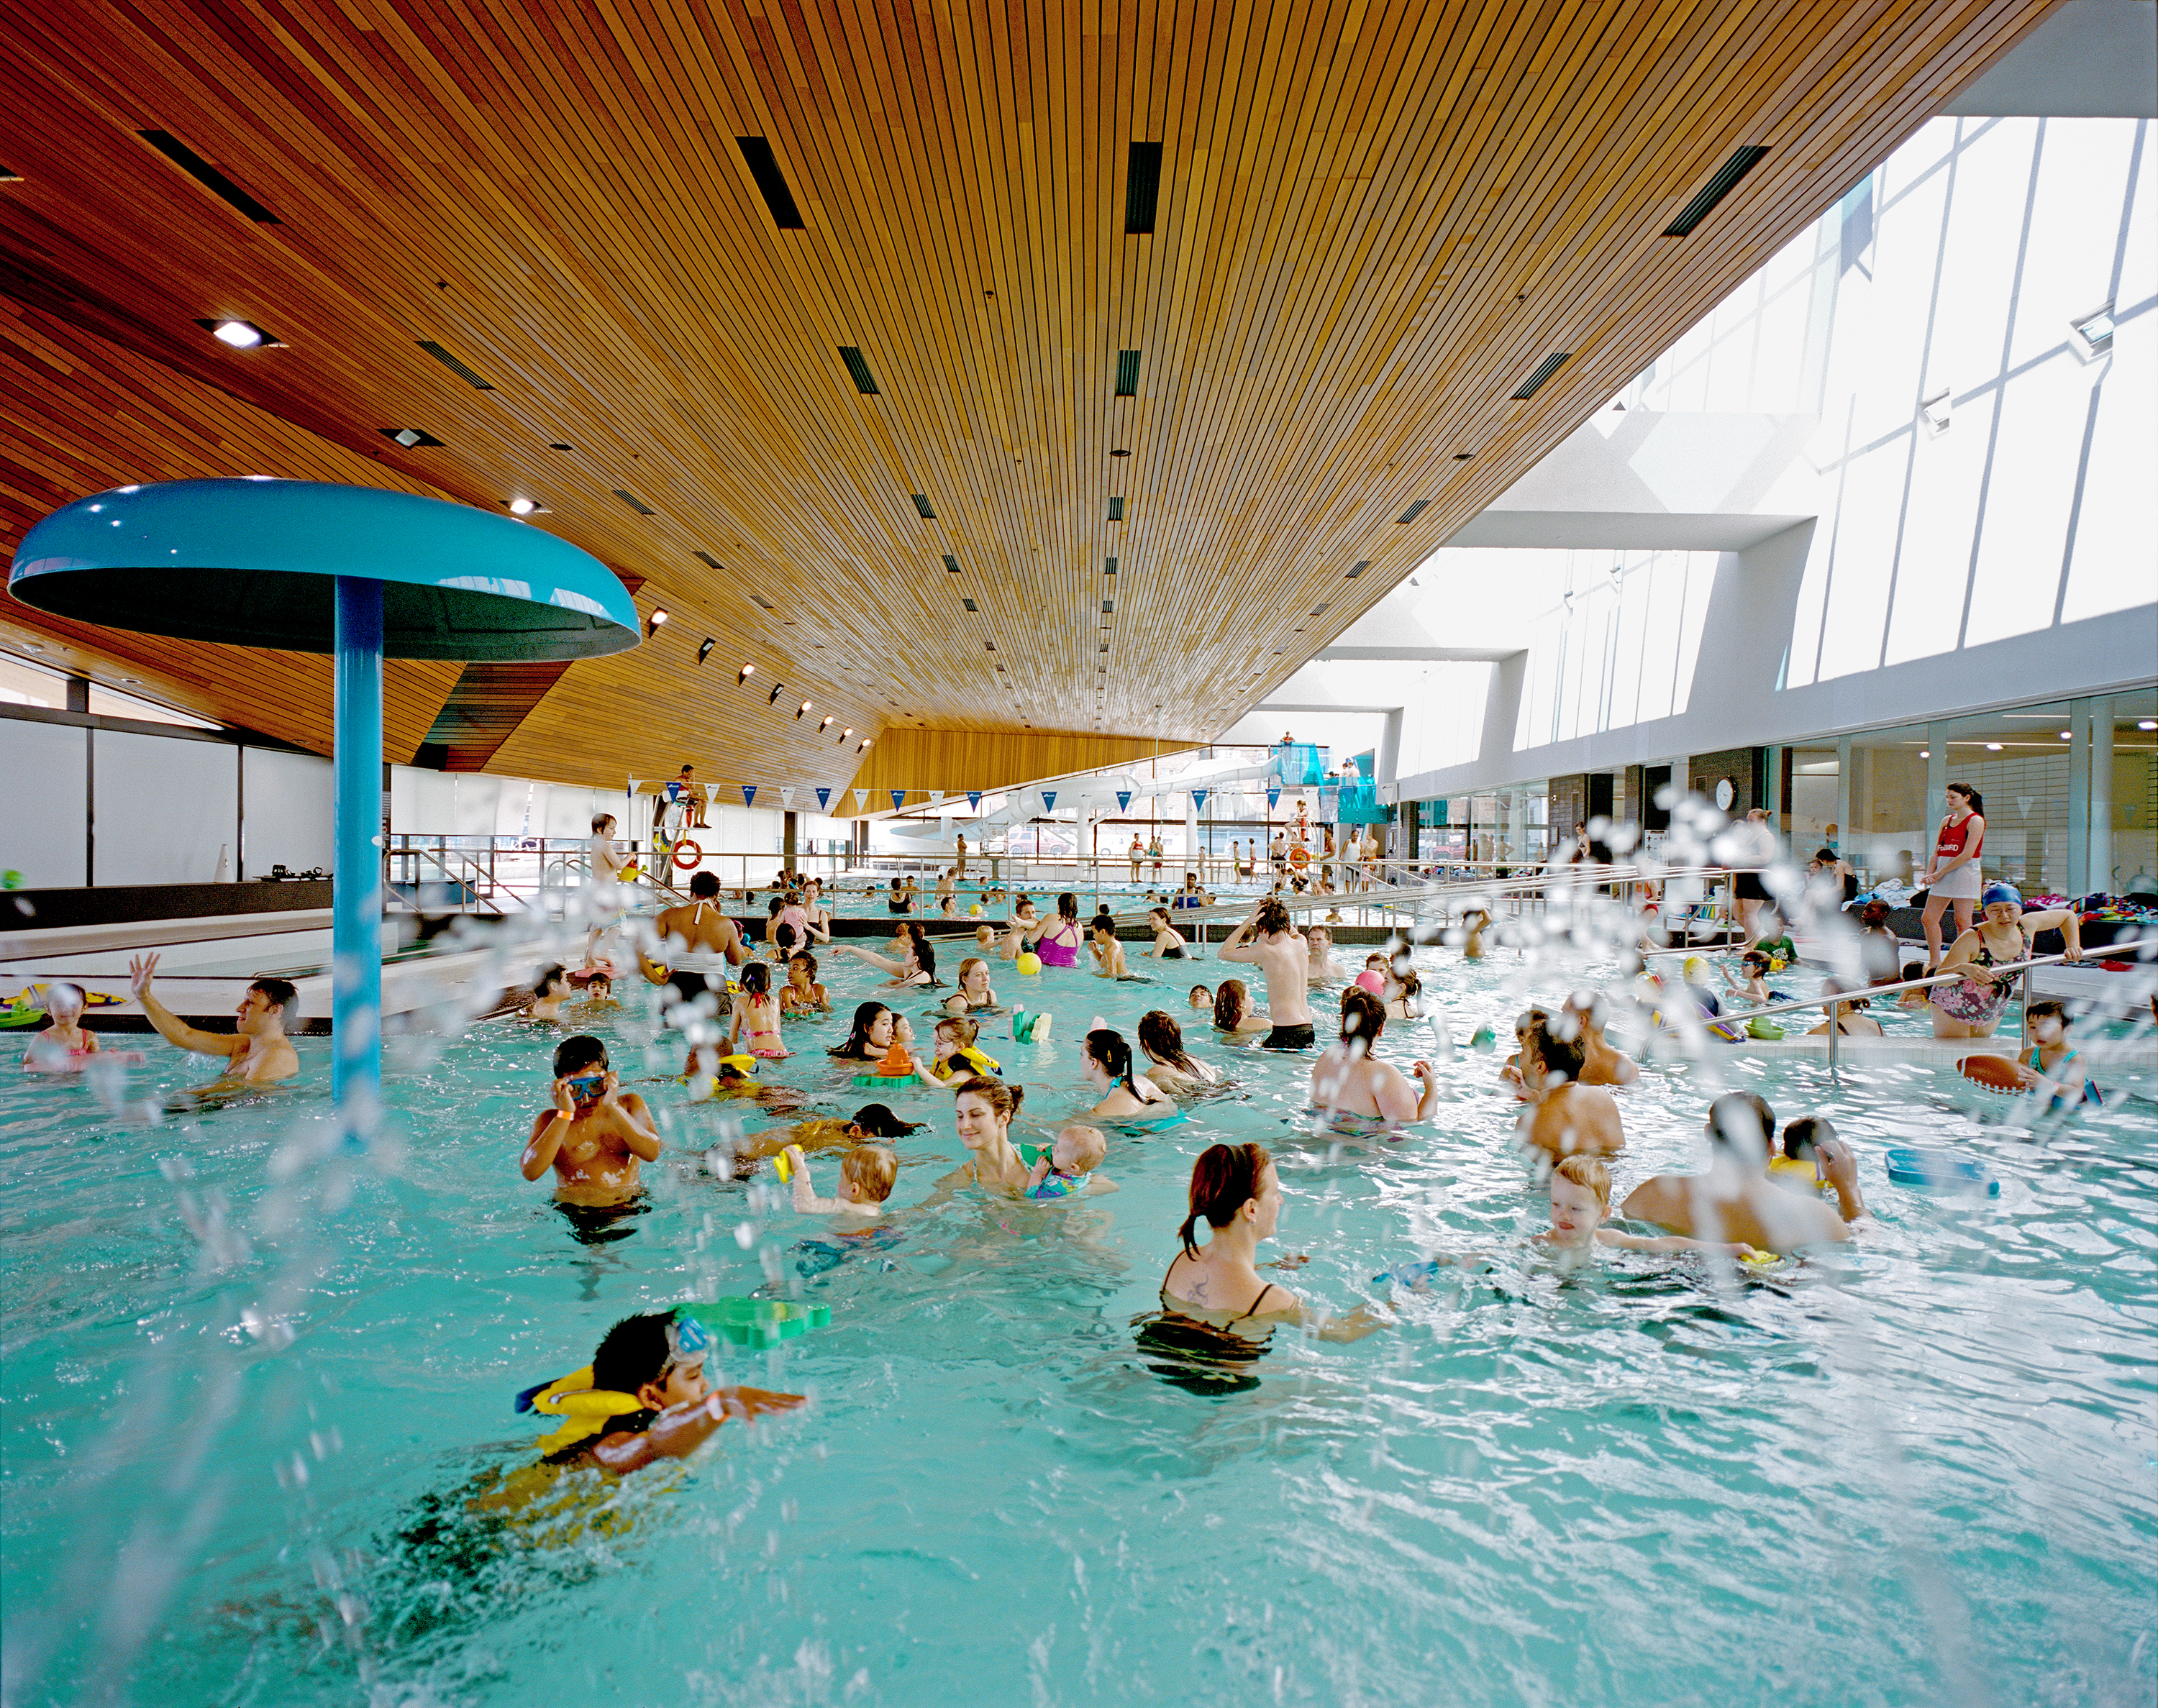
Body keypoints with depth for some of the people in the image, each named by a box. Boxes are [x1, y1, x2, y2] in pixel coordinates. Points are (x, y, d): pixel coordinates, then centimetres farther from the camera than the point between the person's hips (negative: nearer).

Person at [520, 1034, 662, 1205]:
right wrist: (564, 1115, -15)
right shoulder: (550, 1120, 4)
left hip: (629, 1209, 0)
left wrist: (613, 1108, -13)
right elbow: (530, 1173, -12)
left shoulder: (630, 1106, 6)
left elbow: (652, 1154, -9)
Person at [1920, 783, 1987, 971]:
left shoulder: (1975, 821, -6)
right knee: (1928, 918, 3)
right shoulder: (1946, 821, 16)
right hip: (1942, 875, 7)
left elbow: (1967, 855, -14)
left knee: (1962, 922, -4)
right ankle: (1935, 963, 11)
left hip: (1965, 873, -7)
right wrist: (1929, 874, -1)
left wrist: (1940, 873, -14)